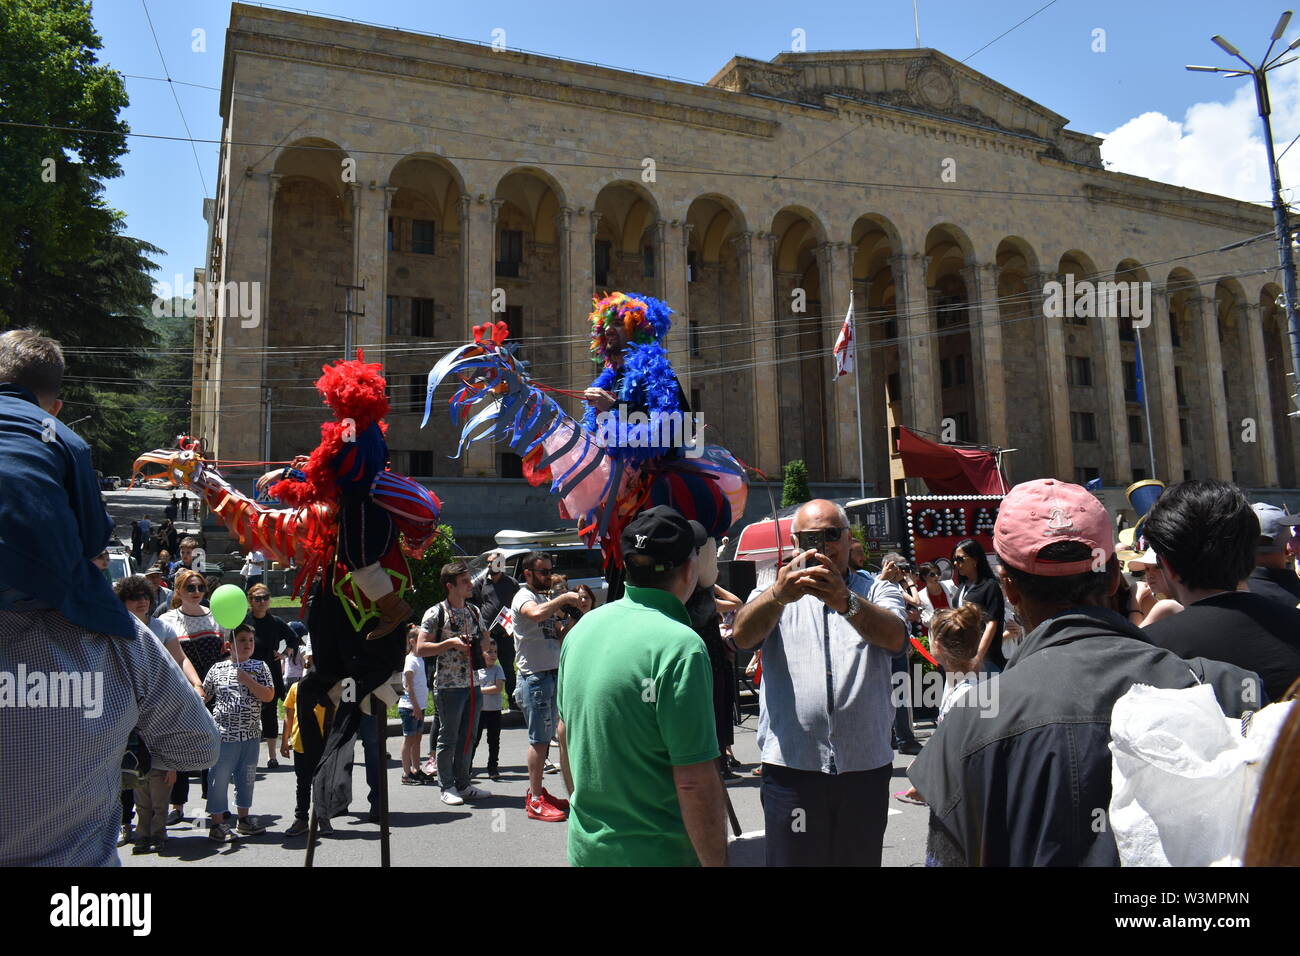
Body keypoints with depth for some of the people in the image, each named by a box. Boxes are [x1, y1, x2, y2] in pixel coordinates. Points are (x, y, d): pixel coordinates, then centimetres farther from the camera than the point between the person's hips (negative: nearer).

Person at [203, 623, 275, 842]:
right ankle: (217, 824, 10)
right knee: (220, 778, 0)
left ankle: (243, 819, 26)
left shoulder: (259, 667, 4)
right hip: (223, 734, -2)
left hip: (251, 734, 2)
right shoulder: (217, 669, 2)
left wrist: (247, 679, -15)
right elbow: (203, 697, 10)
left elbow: (268, 696, -6)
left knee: (246, 777, 13)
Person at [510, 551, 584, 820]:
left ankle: (536, 792, 23)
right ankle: (535, 801, 0)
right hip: (534, 676, -9)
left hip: (551, 675, 9)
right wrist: (563, 598, -26)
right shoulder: (522, 597, -9)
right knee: (539, 739, -6)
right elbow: (536, 614, -34)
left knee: (545, 738, 14)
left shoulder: (545, 598, 18)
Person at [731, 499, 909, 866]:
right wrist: (778, 594, -35)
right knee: (792, 858, 4)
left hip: (866, 766, 1)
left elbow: (895, 637, -14)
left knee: (861, 859, 12)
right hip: (791, 765, -1)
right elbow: (742, 636, -14)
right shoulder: (774, 595, 8)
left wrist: (844, 600, -34)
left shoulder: (877, 591, 8)